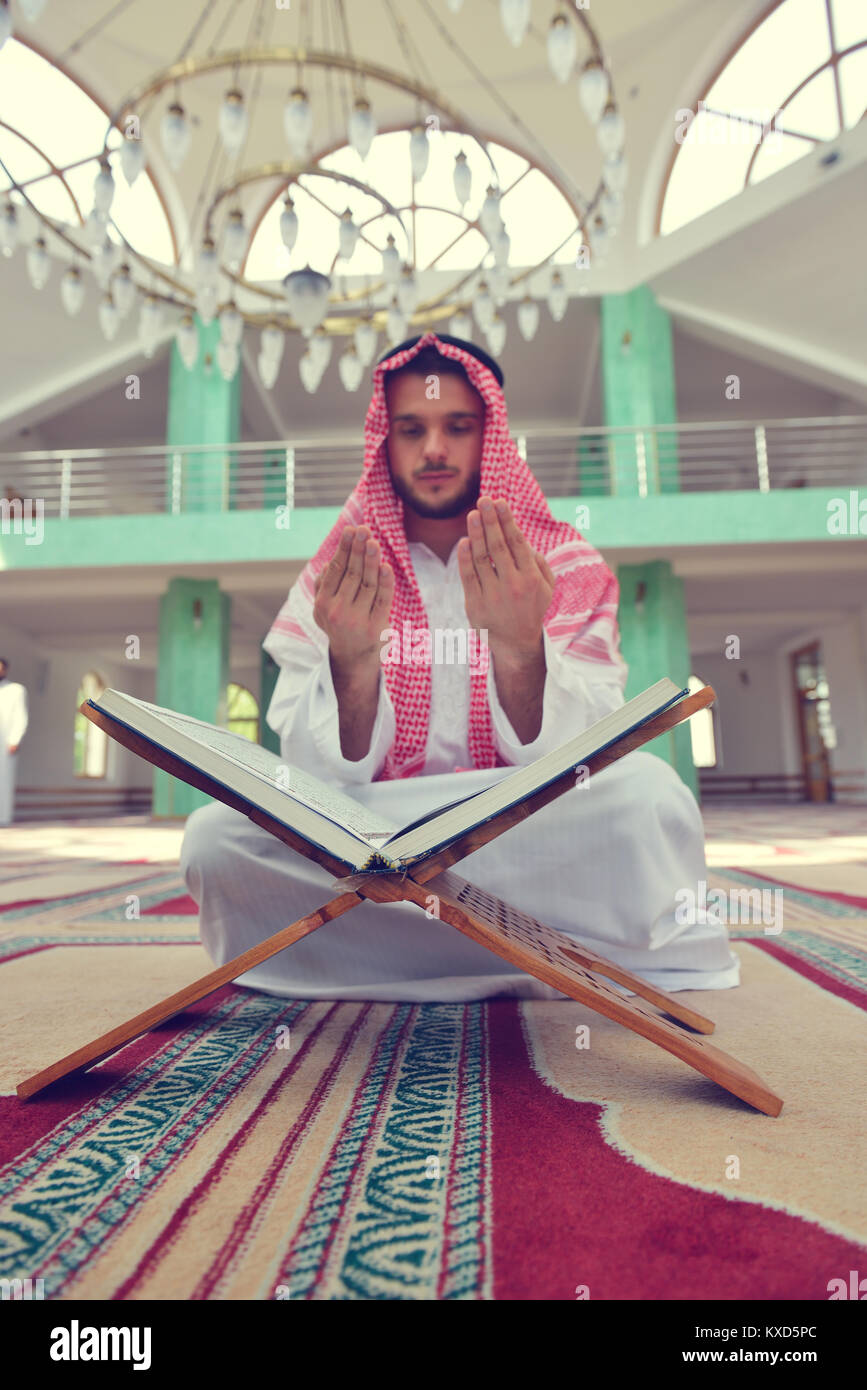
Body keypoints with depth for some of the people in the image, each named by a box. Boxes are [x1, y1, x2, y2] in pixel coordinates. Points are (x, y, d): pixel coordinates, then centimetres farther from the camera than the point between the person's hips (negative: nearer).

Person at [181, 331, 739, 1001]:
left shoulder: (568, 568, 1)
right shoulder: (331, 586, 3)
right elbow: (321, 778, -7)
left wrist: (519, 647, -29)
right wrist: (352, 658, -26)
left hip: (531, 840, -1)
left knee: (649, 791, -30)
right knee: (215, 837, -24)